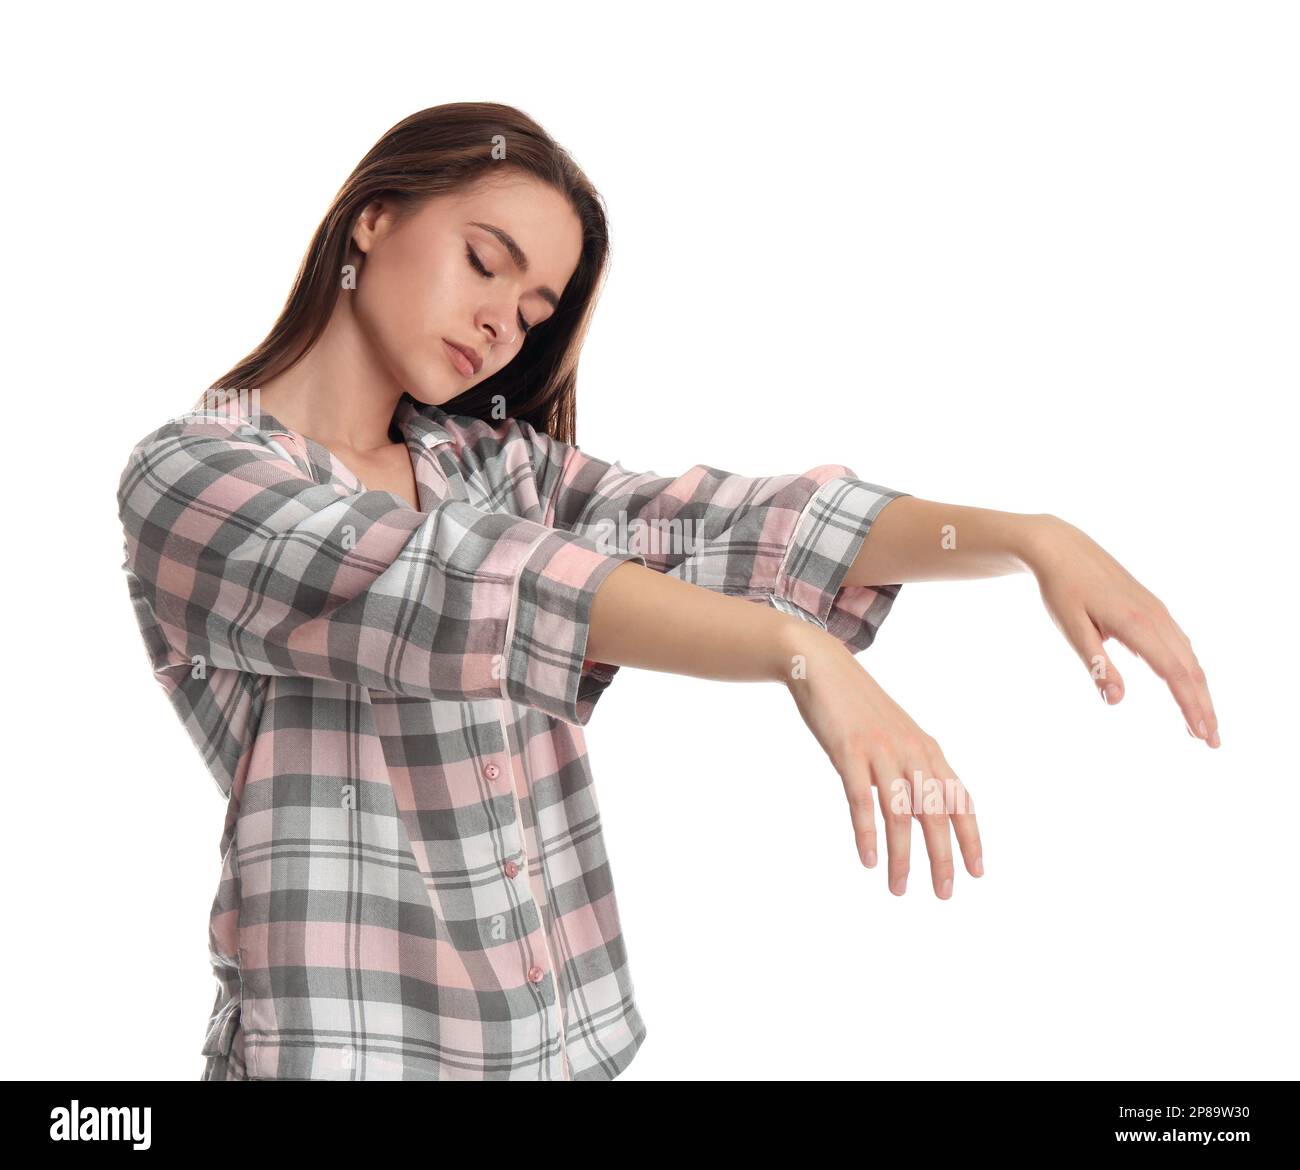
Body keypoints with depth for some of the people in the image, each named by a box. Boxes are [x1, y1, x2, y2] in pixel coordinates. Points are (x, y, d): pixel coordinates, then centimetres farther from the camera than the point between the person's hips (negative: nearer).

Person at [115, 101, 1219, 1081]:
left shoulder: (498, 465, 9)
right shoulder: (186, 475, -8)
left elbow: (722, 523, -5)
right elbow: (444, 584, -25)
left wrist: (1034, 537, -16)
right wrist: (799, 651, -33)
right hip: (353, 1039, -5)